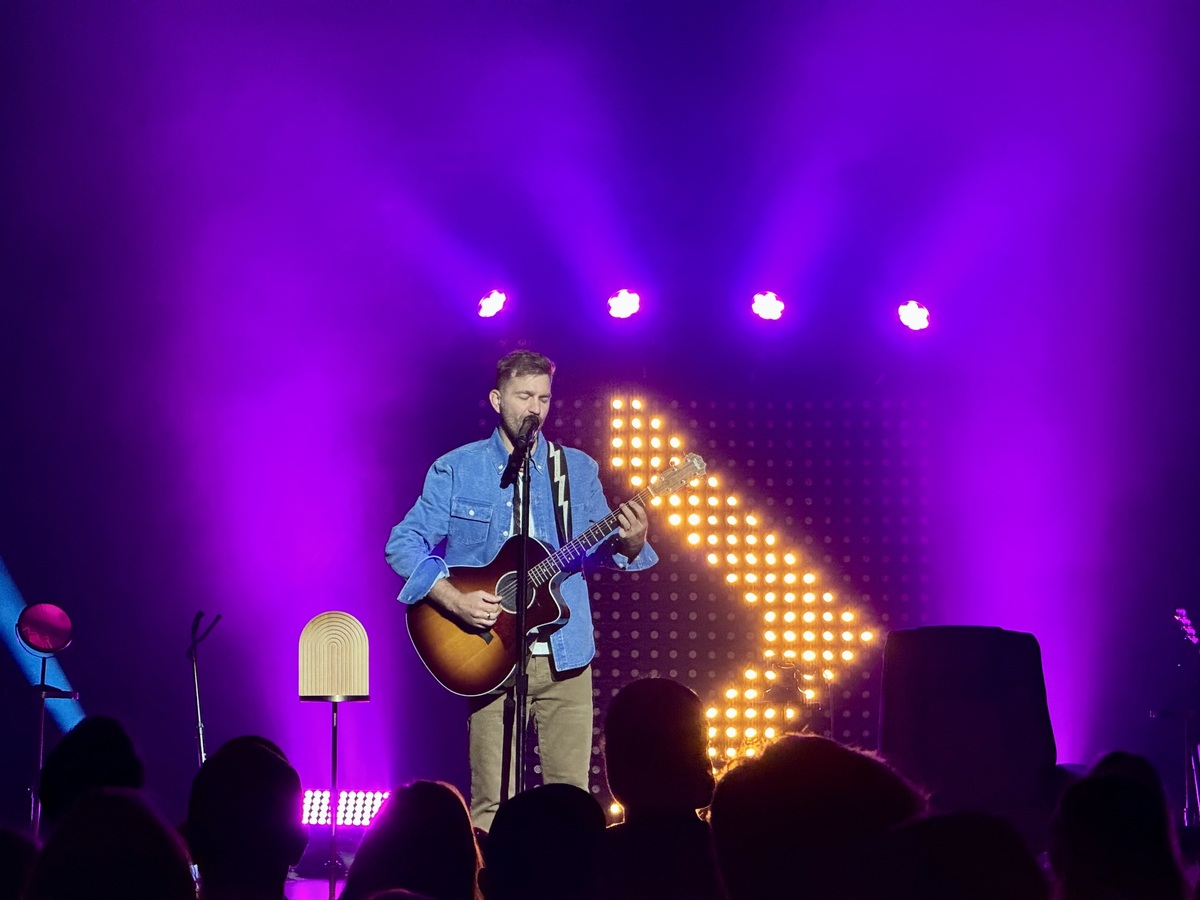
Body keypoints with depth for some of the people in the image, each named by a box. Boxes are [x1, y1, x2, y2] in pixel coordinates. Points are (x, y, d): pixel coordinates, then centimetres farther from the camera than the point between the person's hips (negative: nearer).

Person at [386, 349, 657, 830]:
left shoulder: (577, 469, 11)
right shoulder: (457, 470, 2)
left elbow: (600, 551, 12)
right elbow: (404, 543, -1)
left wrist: (630, 542, -12)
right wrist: (454, 600, -15)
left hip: (565, 656, 3)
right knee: (492, 802, -5)